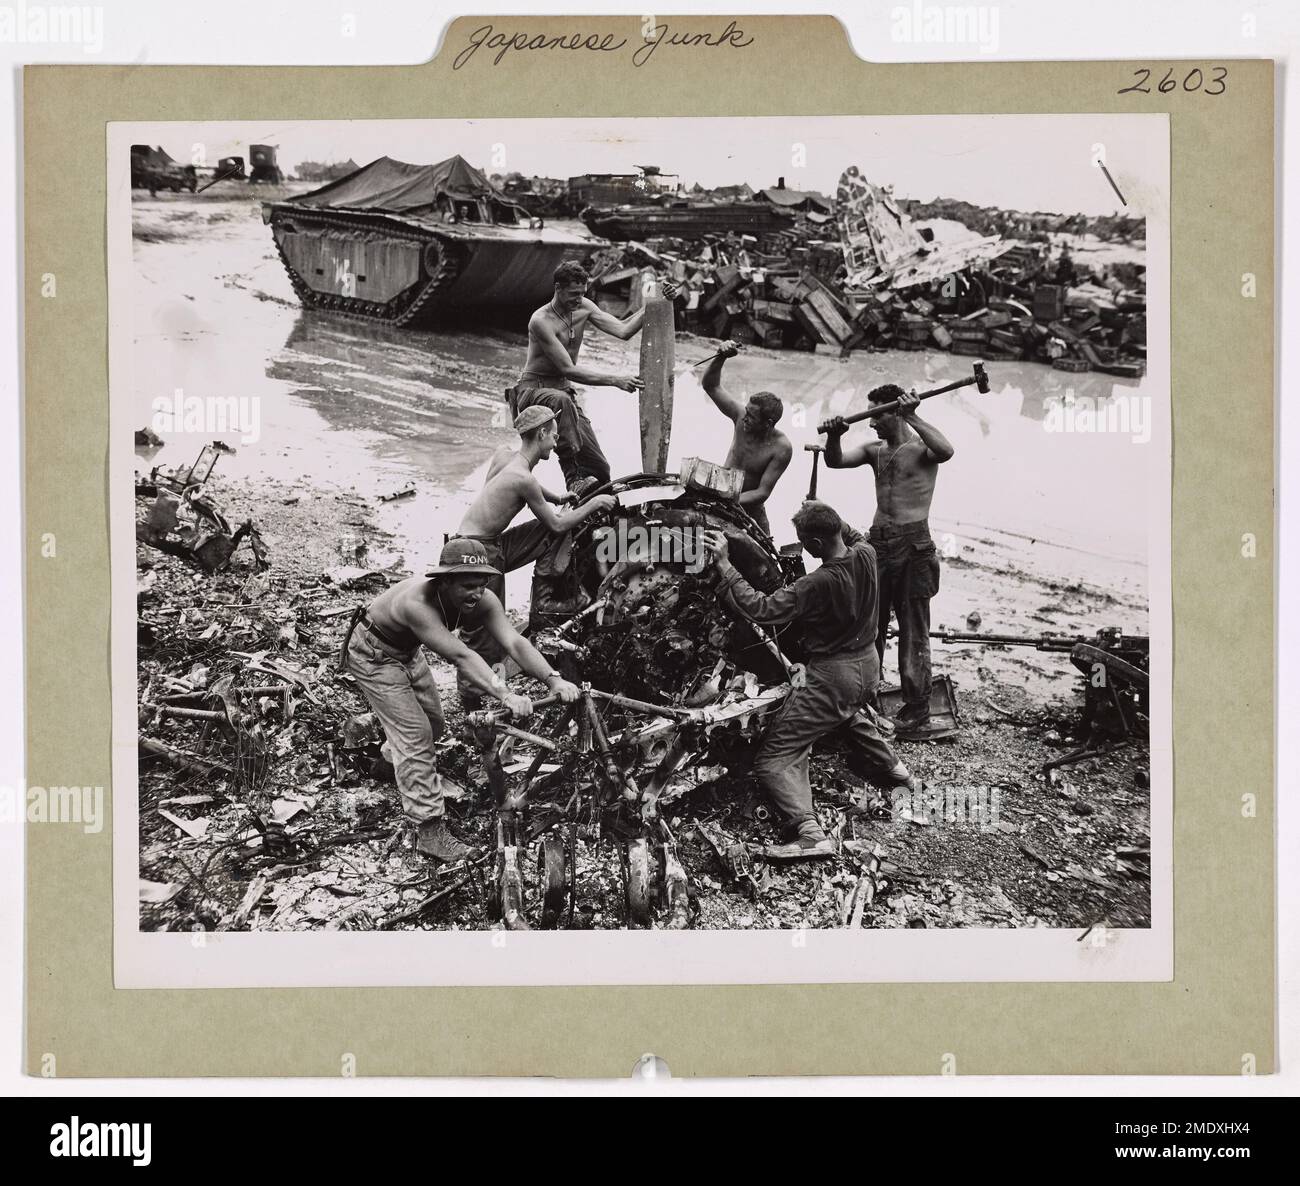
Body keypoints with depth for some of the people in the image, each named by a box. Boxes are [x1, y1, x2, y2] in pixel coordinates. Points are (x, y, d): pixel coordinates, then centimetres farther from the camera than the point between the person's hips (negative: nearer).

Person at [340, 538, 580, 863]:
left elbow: (514, 642, -33)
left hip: (407, 652, 7)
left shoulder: (482, 601, -23)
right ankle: (432, 833, -9)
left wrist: (554, 679, -48)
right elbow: (460, 657, -50)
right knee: (415, 735, -13)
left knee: (434, 726, 16)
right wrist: (504, 694, -59)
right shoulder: (416, 603, -42)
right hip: (373, 656, -7)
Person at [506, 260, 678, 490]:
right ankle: (574, 479, -45)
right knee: (561, 401, -45)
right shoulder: (541, 321, -20)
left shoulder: (583, 308, 2)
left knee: (600, 470, -5)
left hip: (563, 391, 7)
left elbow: (623, 330, -4)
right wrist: (615, 380, -29)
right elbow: (568, 370, -24)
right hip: (533, 391, -7)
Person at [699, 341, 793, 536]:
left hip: (750, 508, -3)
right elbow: (711, 386, -10)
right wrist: (721, 358, -28)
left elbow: (762, 493, -23)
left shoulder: (781, 448, -24)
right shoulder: (741, 416, -13)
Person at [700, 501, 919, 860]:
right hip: (868, 667, 8)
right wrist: (829, 518, 13)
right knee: (849, 712, 44)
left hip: (831, 677, -8)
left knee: (774, 758, -6)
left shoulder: (818, 585, -29)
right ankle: (891, 766, 44)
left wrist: (724, 566, -29)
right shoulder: (866, 555, -8)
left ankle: (808, 831, -23)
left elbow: (760, 609, -30)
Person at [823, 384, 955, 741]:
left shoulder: (921, 449, -4)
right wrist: (834, 436, -16)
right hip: (878, 543, 7)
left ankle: (915, 719, -3)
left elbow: (946, 451, -26)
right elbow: (836, 460, 3)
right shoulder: (874, 450, 15)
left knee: (913, 634, -5)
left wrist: (913, 418, -27)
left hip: (913, 545, -7)